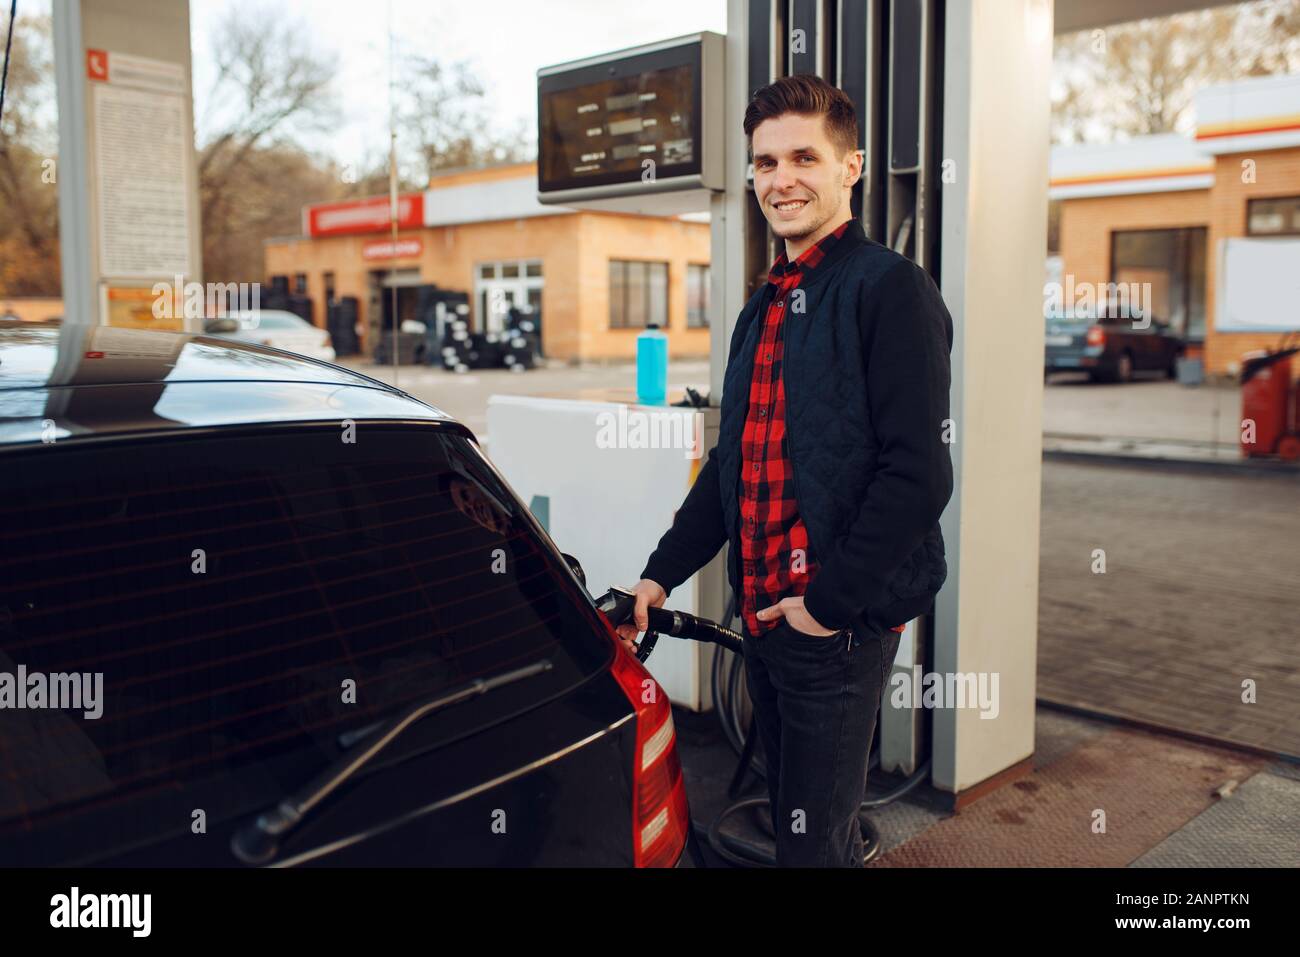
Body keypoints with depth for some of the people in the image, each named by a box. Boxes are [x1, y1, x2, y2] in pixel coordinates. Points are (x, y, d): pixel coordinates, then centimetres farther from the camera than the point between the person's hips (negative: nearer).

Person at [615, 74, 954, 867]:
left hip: (842, 624, -8)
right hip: (763, 619, 8)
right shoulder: (765, 308, 15)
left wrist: (830, 602, -17)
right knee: (791, 822, 19)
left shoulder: (891, 289, -11)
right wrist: (659, 577, 12)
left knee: (815, 840, 2)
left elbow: (918, 473, -19)